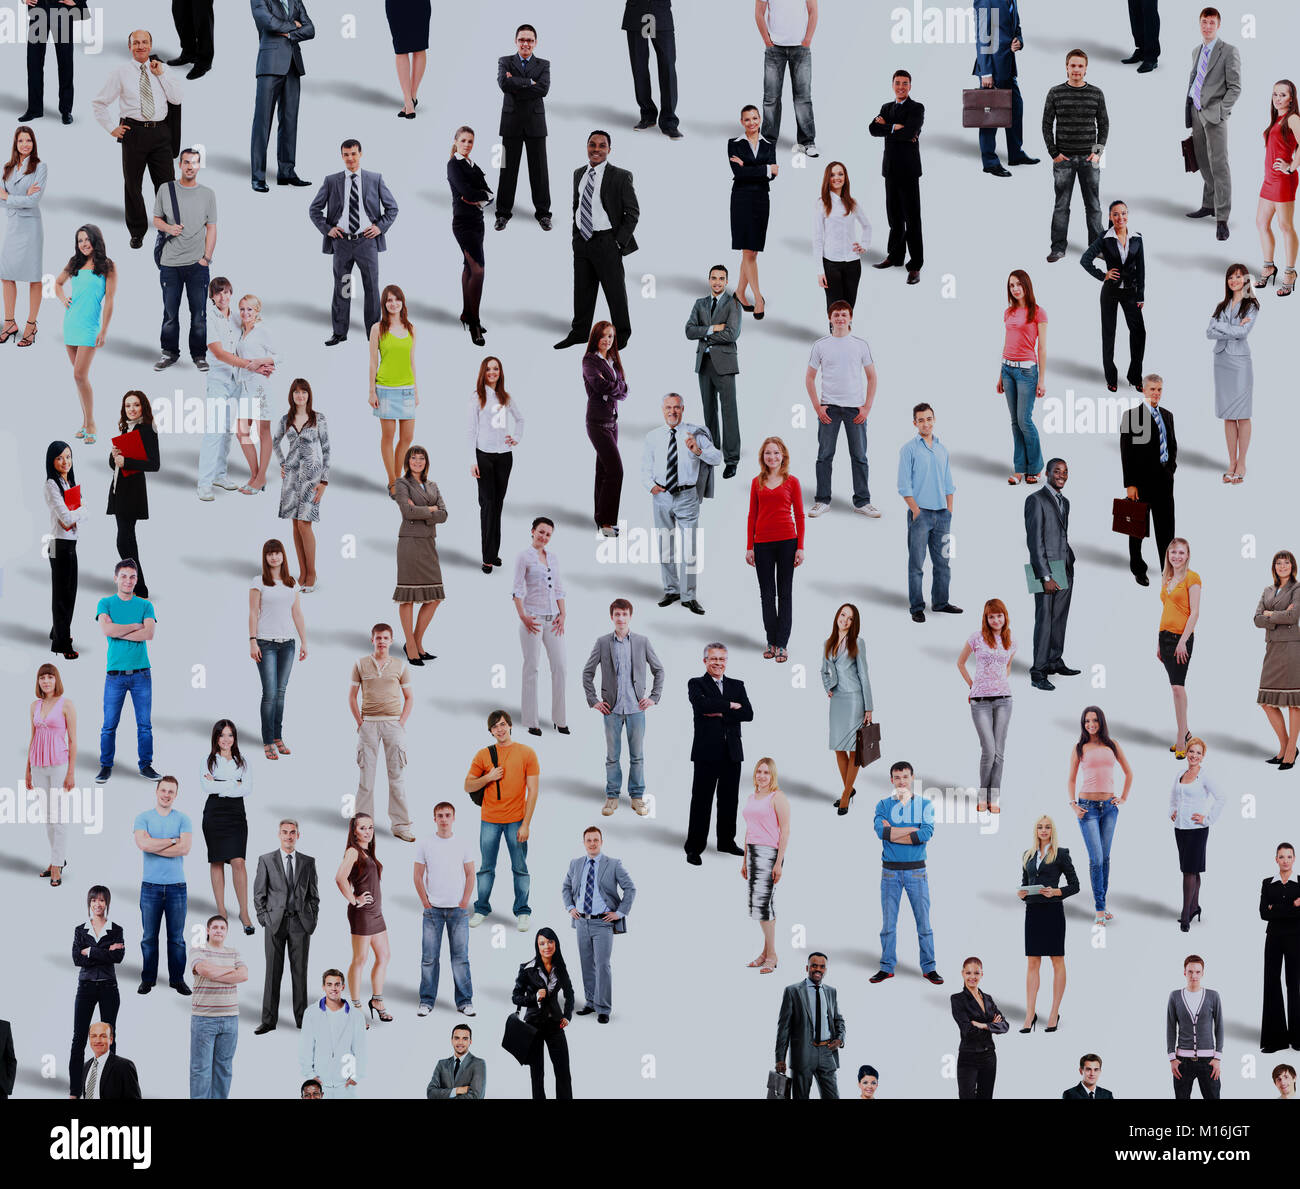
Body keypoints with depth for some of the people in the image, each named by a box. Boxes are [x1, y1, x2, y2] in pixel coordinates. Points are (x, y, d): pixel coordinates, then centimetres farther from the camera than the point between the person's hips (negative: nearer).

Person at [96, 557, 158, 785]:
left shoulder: (145, 605, 8)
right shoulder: (105, 603, 6)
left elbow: (149, 633, -8)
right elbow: (106, 629, -12)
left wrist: (118, 632, -10)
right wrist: (135, 626, -7)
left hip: (141, 674, 1)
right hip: (115, 674, -1)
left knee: (145, 724, 3)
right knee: (109, 724, 0)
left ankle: (145, 765, 13)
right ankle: (106, 767, 9)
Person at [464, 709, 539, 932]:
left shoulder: (526, 753, -3)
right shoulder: (484, 755, 3)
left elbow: (532, 791, -4)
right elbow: (468, 786, 7)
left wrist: (526, 824, -9)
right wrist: (488, 778, -12)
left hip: (516, 821, -2)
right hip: (490, 820, 2)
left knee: (520, 869, 5)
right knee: (486, 868, 9)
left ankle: (522, 911, 15)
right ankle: (481, 909, 21)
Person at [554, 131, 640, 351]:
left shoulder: (620, 177, -8)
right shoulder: (579, 174, 9)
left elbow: (632, 212, -6)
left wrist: (619, 242, -11)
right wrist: (576, 236, 12)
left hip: (606, 241, -5)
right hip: (582, 241, 5)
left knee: (615, 290, 4)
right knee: (582, 289, 12)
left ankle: (622, 335, 17)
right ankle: (579, 332, 23)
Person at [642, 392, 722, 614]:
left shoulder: (695, 434, -2)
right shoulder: (653, 437, 5)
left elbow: (717, 457, -9)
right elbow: (645, 469, 9)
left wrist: (699, 450, -28)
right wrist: (651, 485, -10)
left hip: (687, 497, -2)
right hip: (662, 496, 2)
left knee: (690, 549, -3)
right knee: (664, 547, 12)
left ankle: (689, 596, 6)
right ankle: (671, 590, 28)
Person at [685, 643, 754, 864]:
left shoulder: (737, 686, 13)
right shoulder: (696, 684, 2)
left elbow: (748, 714, -1)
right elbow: (702, 704, -19)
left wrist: (721, 713, -12)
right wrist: (730, 705, -10)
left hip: (732, 752, 4)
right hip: (707, 752, -4)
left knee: (729, 799, 11)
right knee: (701, 800, -3)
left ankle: (726, 841, 24)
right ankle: (694, 848, 2)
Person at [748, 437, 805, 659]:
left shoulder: (792, 482, 1)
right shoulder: (757, 482, 8)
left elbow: (799, 516, 2)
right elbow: (752, 516, 9)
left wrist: (800, 547, -5)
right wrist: (749, 547, 4)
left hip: (787, 541, -2)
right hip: (762, 543, 2)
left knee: (785, 593, 1)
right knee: (767, 593, 6)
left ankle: (781, 644, 3)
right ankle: (771, 641, 14)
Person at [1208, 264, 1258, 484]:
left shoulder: (1251, 306, 0)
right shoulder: (1222, 306, 13)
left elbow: (1243, 331, -15)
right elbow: (1209, 333, 1)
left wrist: (1219, 325, -5)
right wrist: (1234, 329, -10)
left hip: (1240, 362, -5)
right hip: (1221, 361, 5)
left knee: (1242, 415, -3)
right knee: (1228, 416, 6)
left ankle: (1241, 464, 3)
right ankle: (1232, 462, 11)